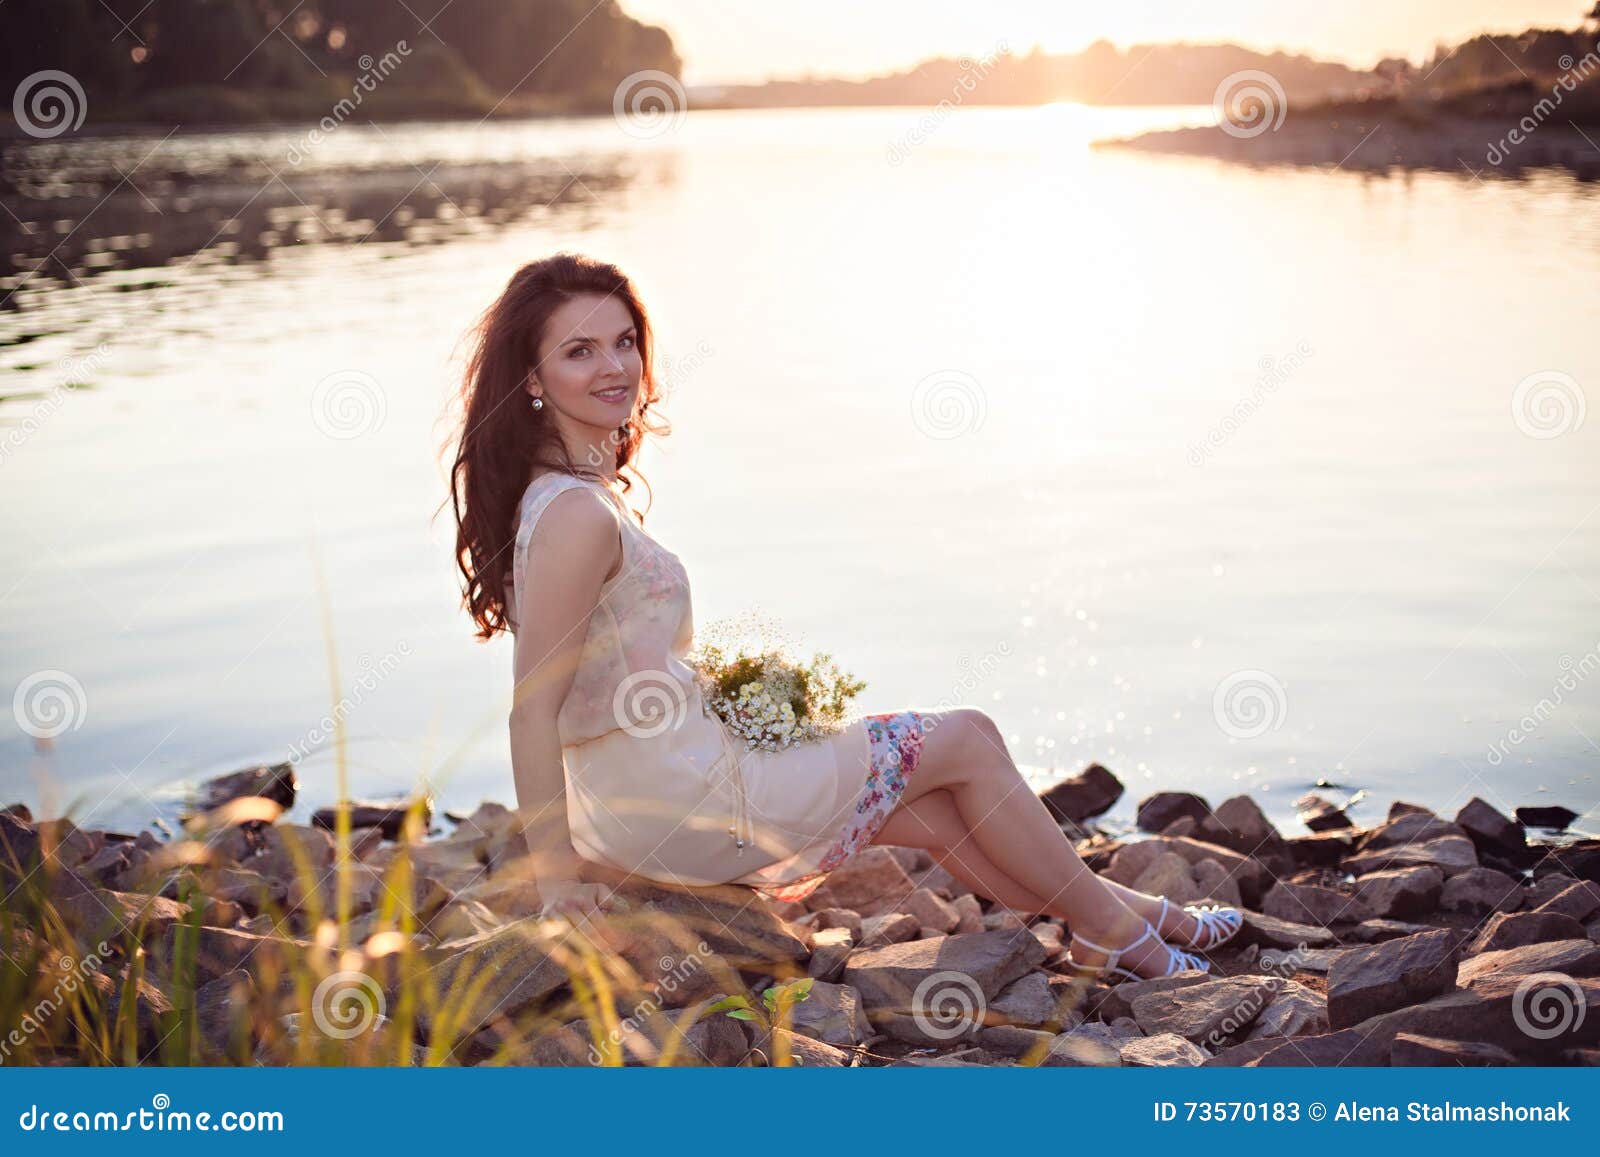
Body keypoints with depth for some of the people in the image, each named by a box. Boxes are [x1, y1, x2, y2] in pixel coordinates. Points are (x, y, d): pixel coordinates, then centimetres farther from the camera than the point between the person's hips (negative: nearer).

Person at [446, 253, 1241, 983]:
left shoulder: (566, 494, 9)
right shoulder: (576, 517, -22)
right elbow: (531, 710, -23)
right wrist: (556, 881, -19)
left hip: (644, 809, 9)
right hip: (683, 805, -9)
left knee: (934, 809, 18)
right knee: (966, 740, 5)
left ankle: (1123, 913, 34)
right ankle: (1119, 935, 23)